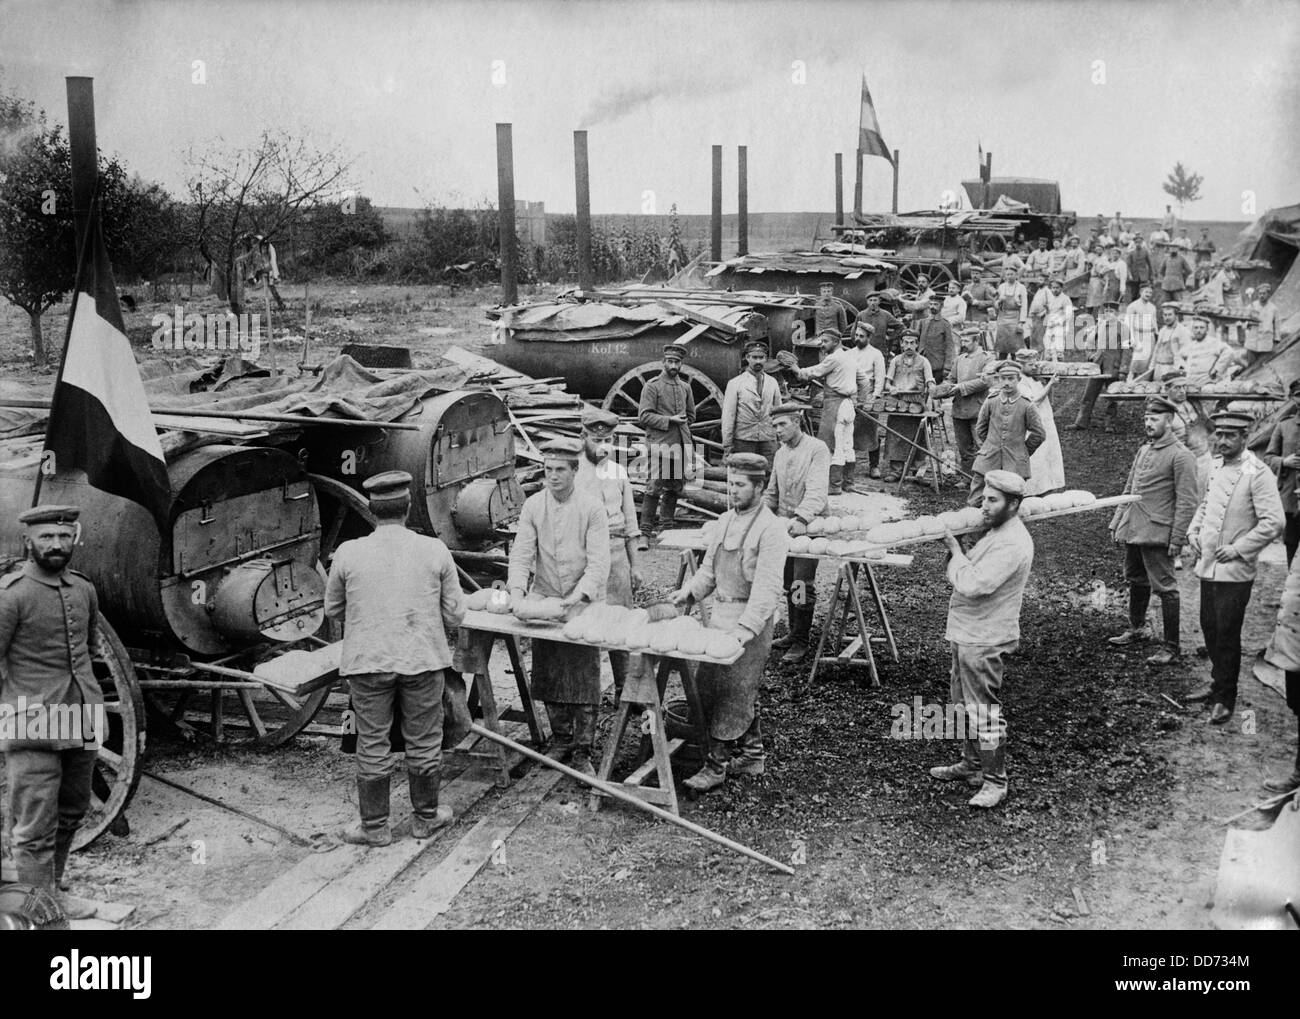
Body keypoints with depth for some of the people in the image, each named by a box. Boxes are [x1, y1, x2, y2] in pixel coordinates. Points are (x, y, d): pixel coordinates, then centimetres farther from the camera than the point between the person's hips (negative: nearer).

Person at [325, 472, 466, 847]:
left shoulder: (349, 553, -7)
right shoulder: (435, 551, -6)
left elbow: (333, 609, 8)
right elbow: (455, 613, 0)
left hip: (367, 662, 0)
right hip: (423, 660, 1)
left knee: (372, 746, 10)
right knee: (424, 743, 14)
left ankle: (374, 826, 20)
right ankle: (425, 817, 28)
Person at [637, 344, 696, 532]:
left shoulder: (685, 387, 14)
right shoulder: (652, 386, -5)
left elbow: (691, 415, 26)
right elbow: (644, 416, -11)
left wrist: (681, 425, 11)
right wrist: (669, 420, -15)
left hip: (680, 445, 6)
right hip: (659, 445, -6)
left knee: (675, 486, 10)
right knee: (655, 487, -9)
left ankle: (666, 523, 21)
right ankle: (646, 528, -5)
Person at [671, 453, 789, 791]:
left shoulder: (771, 529, -14)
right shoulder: (723, 522, 11)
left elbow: (767, 587, -20)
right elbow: (708, 570, 18)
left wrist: (746, 627, -28)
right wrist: (689, 591, 0)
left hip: (750, 620, -8)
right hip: (719, 614, 8)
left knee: (732, 694, -5)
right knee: (707, 685, 14)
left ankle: (717, 764, 4)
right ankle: (751, 755, 26)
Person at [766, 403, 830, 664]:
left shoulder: (817, 449, -12)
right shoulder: (781, 452, 13)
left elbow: (816, 491, -23)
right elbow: (772, 491, 21)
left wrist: (798, 519, -35)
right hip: (785, 525, 7)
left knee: (802, 585, -8)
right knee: (787, 582, 11)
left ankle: (801, 642, 0)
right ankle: (793, 633, 23)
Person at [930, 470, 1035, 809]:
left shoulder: (1012, 544, -24)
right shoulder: (996, 530, 9)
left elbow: (971, 585, -29)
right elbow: (968, 576, 18)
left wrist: (955, 550, -16)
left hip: (984, 641, -10)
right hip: (967, 633, 10)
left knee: (984, 710, -2)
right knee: (965, 702, 21)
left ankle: (995, 782, 8)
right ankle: (971, 764, 36)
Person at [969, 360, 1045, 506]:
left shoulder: (1026, 405, -3)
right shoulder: (991, 402, 2)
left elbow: (1039, 434, 5)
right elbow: (980, 429, 16)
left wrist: (1023, 451, 9)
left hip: (1015, 463, -2)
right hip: (988, 461, 2)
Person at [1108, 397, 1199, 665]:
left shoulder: (1180, 456, -11)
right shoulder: (1144, 450, 13)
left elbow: (1186, 502, -13)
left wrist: (1177, 540, -15)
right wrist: (1116, 522, 14)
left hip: (1157, 533, -8)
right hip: (1133, 530, 8)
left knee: (1165, 588, -2)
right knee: (1136, 581, 21)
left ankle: (1172, 647, 6)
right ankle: (1137, 628, 39)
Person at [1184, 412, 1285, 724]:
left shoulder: (1257, 473, -15)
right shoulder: (1216, 466, 9)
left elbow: (1274, 522, -20)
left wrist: (1238, 548, -18)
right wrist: (1193, 531, 9)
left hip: (1234, 570, -7)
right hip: (1208, 566, 7)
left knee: (1227, 635, 0)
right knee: (1209, 628, 17)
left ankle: (1225, 700, 12)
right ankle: (1218, 684, 33)